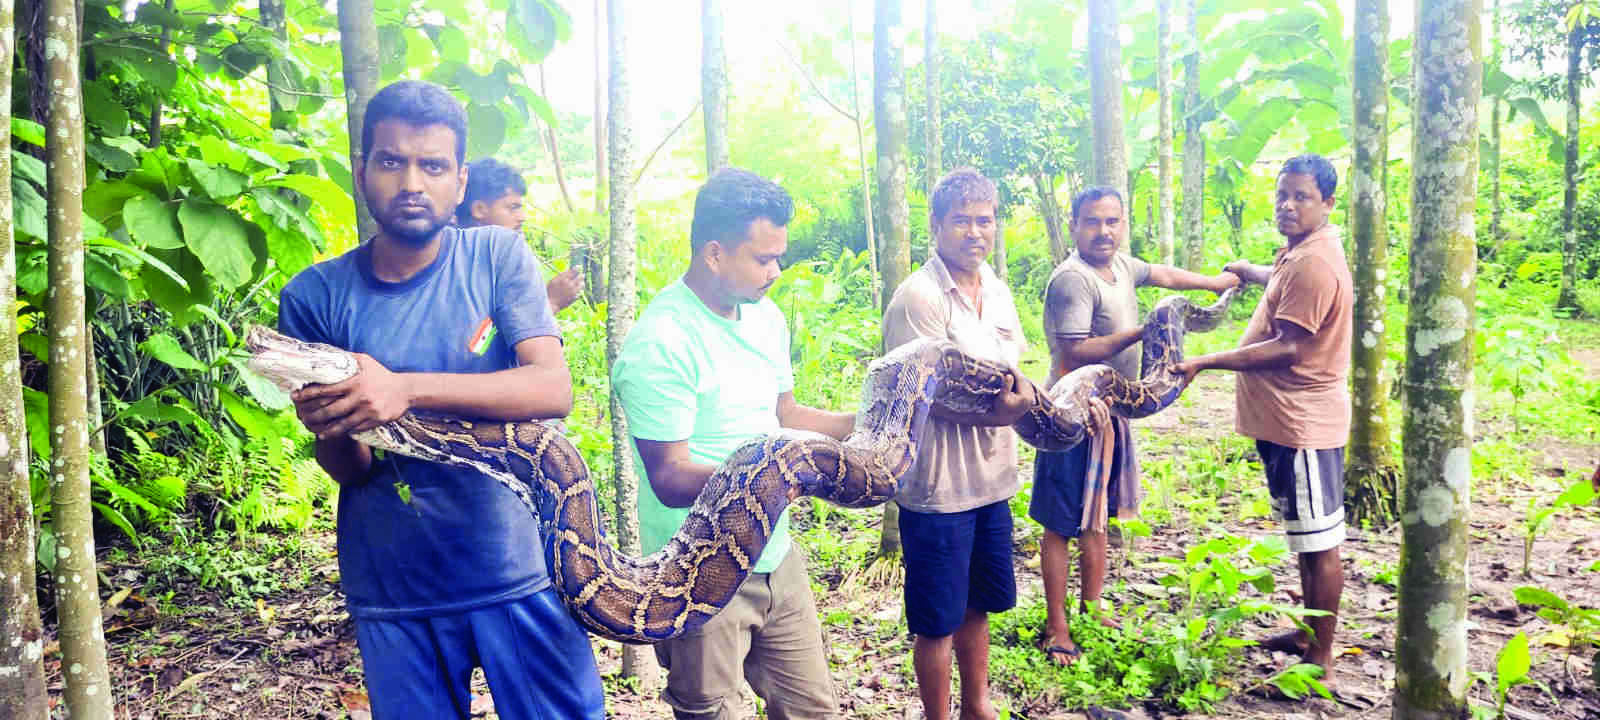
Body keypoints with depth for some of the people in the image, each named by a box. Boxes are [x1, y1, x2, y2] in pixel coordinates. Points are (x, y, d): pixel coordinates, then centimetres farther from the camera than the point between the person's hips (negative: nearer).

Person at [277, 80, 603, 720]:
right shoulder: (316, 296, -2)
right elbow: (350, 470, -2)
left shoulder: (498, 256, -4)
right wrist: (333, 430, -25)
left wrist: (407, 389, -28)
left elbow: (553, 390, -17)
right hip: (394, 590, 1)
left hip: (519, 566, -1)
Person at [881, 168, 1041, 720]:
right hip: (938, 484, -8)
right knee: (939, 620, 6)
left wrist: (1020, 389, -12)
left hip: (991, 480, 8)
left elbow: (1013, 373, 11)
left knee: (976, 605, 23)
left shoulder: (996, 290, 9)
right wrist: (993, 410, -32)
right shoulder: (918, 297, -15)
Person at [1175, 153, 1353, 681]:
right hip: (1285, 417, 11)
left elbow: (1288, 348, -24)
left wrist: (1207, 363, -23)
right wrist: (1248, 272, 55)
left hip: (1302, 421, -11)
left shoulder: (1314, 262, -20)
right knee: (1305, 536, 21)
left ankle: (1321, 661, 9)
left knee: (1319, 543, -1)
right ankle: (1308, 633, 35)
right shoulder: (1298, 250, 13)